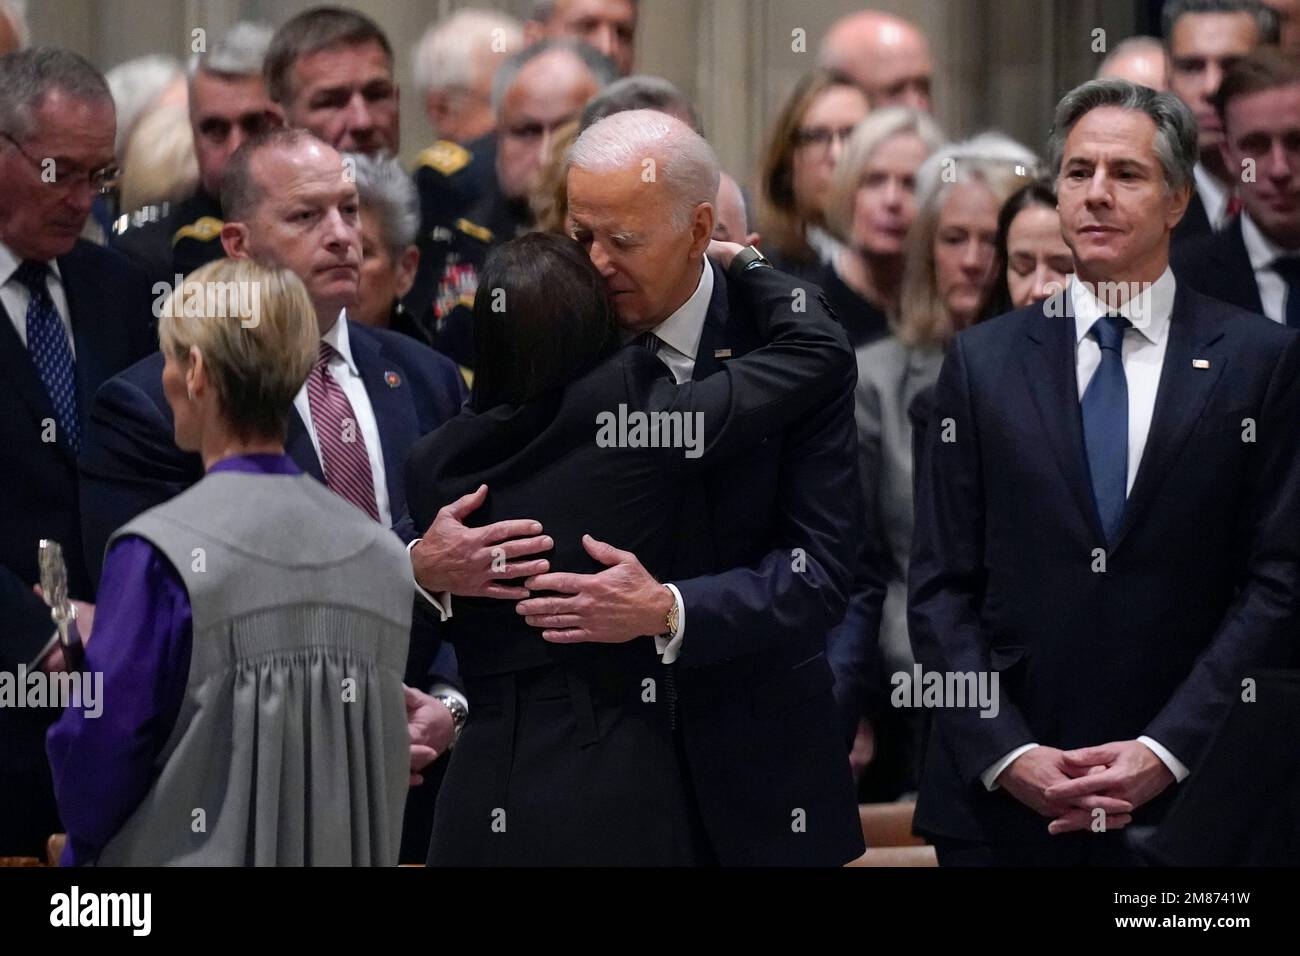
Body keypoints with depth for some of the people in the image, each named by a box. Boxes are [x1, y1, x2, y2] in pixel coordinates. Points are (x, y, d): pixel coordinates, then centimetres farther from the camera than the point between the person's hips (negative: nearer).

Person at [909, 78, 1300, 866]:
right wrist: (1005, 754, -8)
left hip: (1186, 798, -1)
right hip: (1003, 797, 1)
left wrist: (1167, 752, -11)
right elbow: (940, 587, 5)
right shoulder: (984, 362, 7)